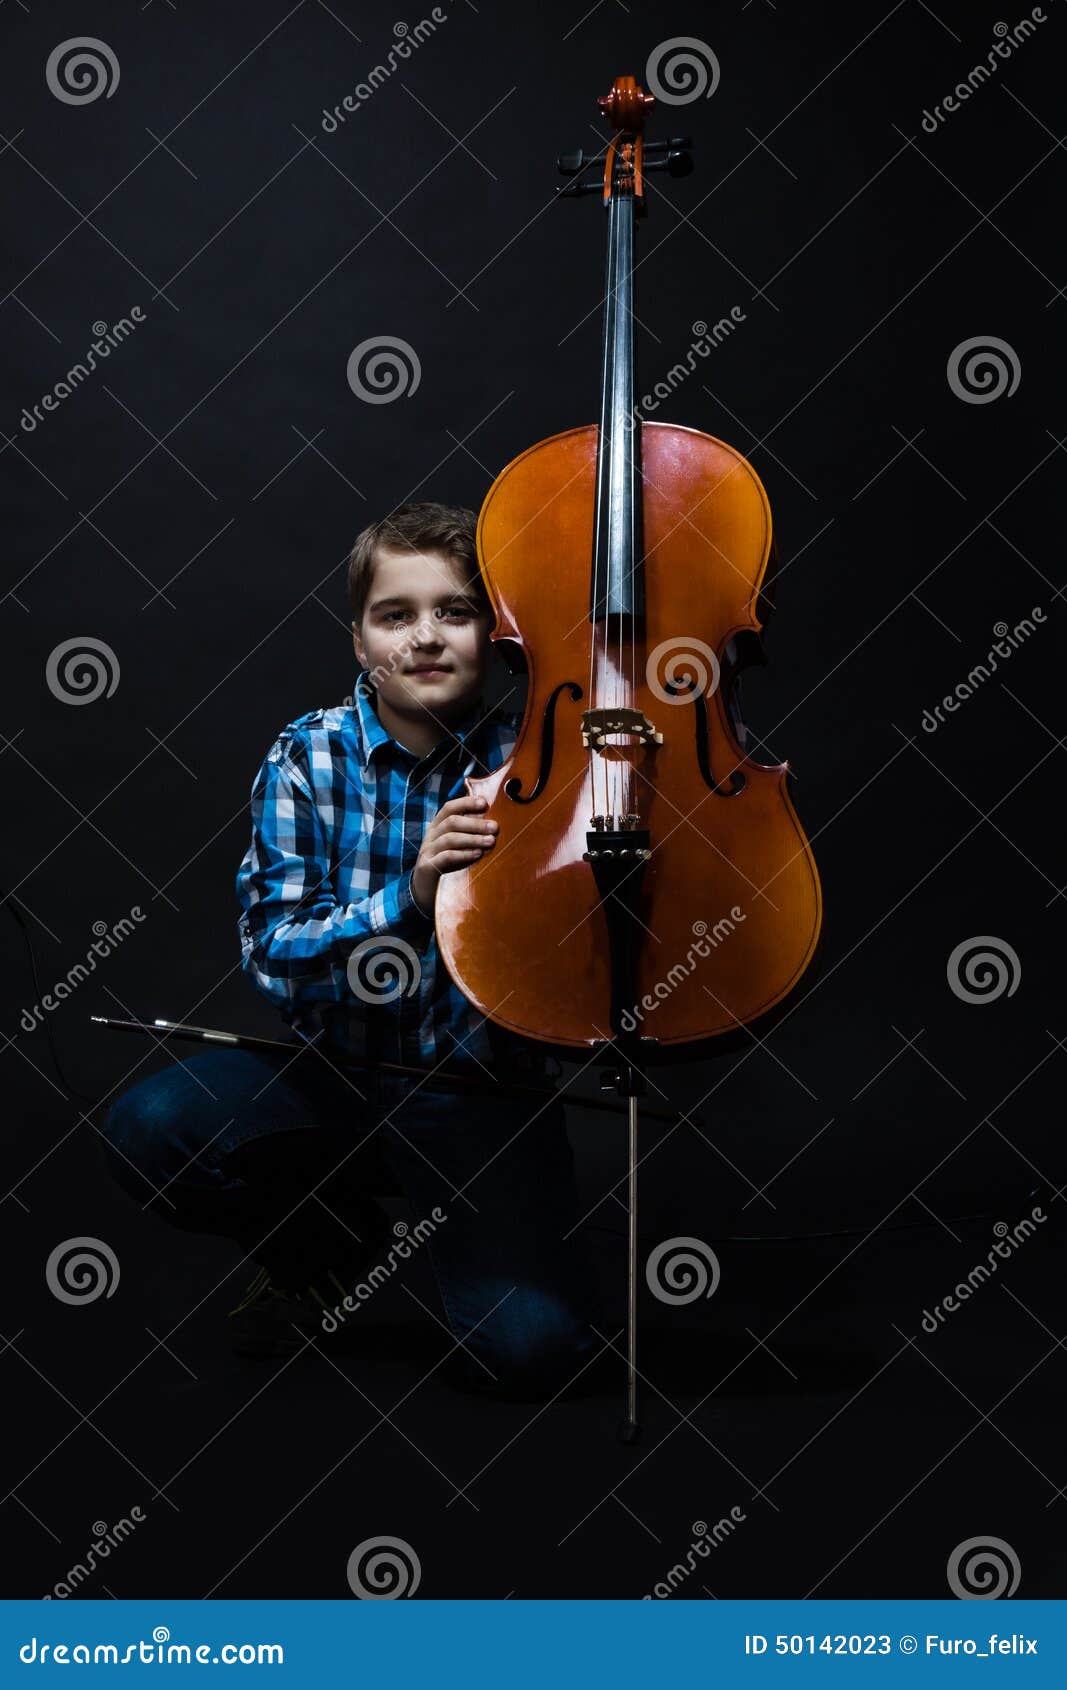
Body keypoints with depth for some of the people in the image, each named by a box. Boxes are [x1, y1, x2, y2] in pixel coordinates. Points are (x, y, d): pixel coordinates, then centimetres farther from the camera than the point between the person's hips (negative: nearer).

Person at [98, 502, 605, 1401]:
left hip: (485, 1096, -2)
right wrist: (410, 897, -30)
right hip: (331, 1076, 2)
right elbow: (274, 956, -14)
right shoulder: (307, 758, -6)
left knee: (533, 1344, -24)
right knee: (148, 1129, -25)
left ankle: (458, 1229, 14)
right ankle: (337, 1253, 7)